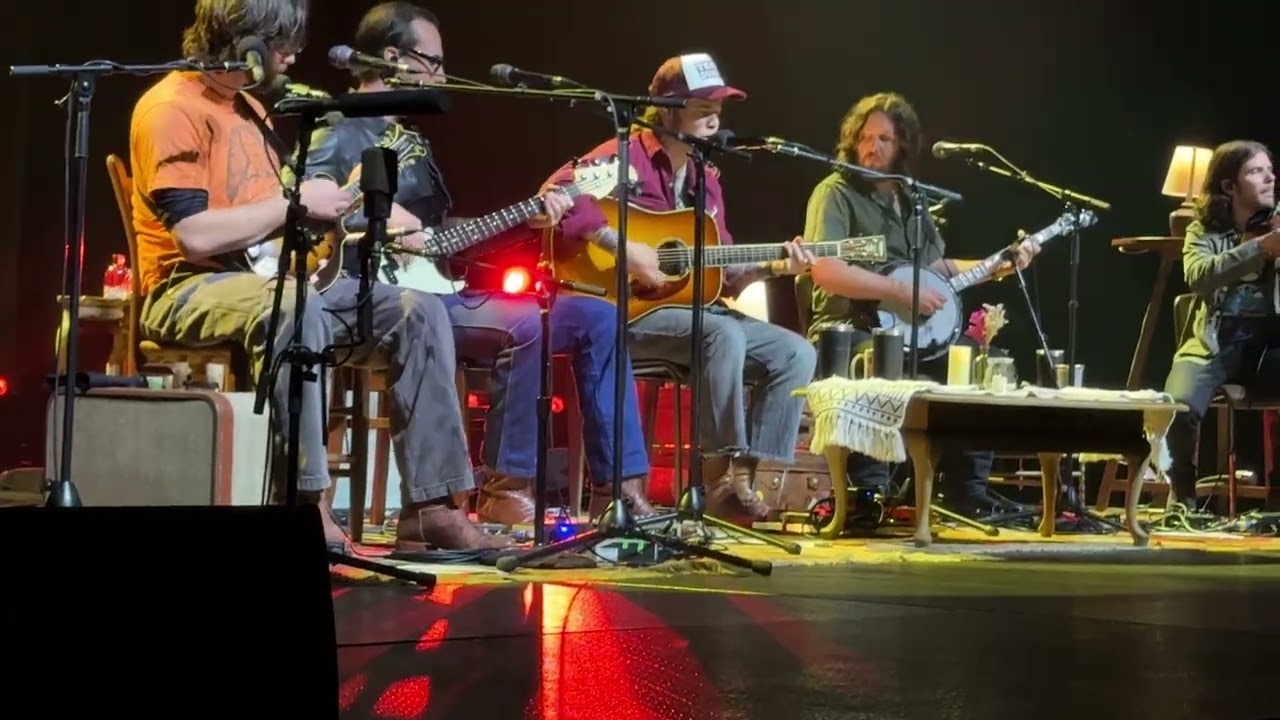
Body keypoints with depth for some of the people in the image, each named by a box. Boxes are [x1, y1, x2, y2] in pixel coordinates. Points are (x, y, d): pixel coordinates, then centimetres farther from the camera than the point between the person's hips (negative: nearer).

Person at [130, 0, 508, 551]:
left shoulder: (248, 107, 19)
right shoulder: (172, 107, -11)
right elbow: (195, 235, -22)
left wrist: (329, 206, 6)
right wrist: (294, 203, -14)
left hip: (268, 276, 9)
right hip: (191, 288, -9)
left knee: (417, 311, -7)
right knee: (296, 309, -41)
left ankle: (430, 506, -11)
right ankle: (304, 503, -35)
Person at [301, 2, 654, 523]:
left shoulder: (411, 140, 24)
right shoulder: (340, 133, -3)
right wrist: (377, 214, -30)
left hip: (439, 290, 9)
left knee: (596, 318, 1)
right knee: (524, 323, -34)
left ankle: (620, 484, -2)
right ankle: (507, 489, -23)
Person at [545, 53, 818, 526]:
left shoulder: (705, 178, 16)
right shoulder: (626, 157, -7)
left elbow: (723, 270, 16)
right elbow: (558, 192, -25)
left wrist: (772, 267, -2)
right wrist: (622, 248, -27)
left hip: (694, 307, 8)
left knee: (796, 353, -6)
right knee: (725, 335, -34)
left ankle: (744, 472, -9)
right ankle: (722, 473, -24)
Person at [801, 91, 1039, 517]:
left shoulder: (910, 200, 18)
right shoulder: (836, 193, -6)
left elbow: (937, 268, 26)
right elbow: (824, 271, -20)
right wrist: (903, 292, -20)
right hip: (848, 330, -8)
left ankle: (968, 490, 4)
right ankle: (868, 493, -28)